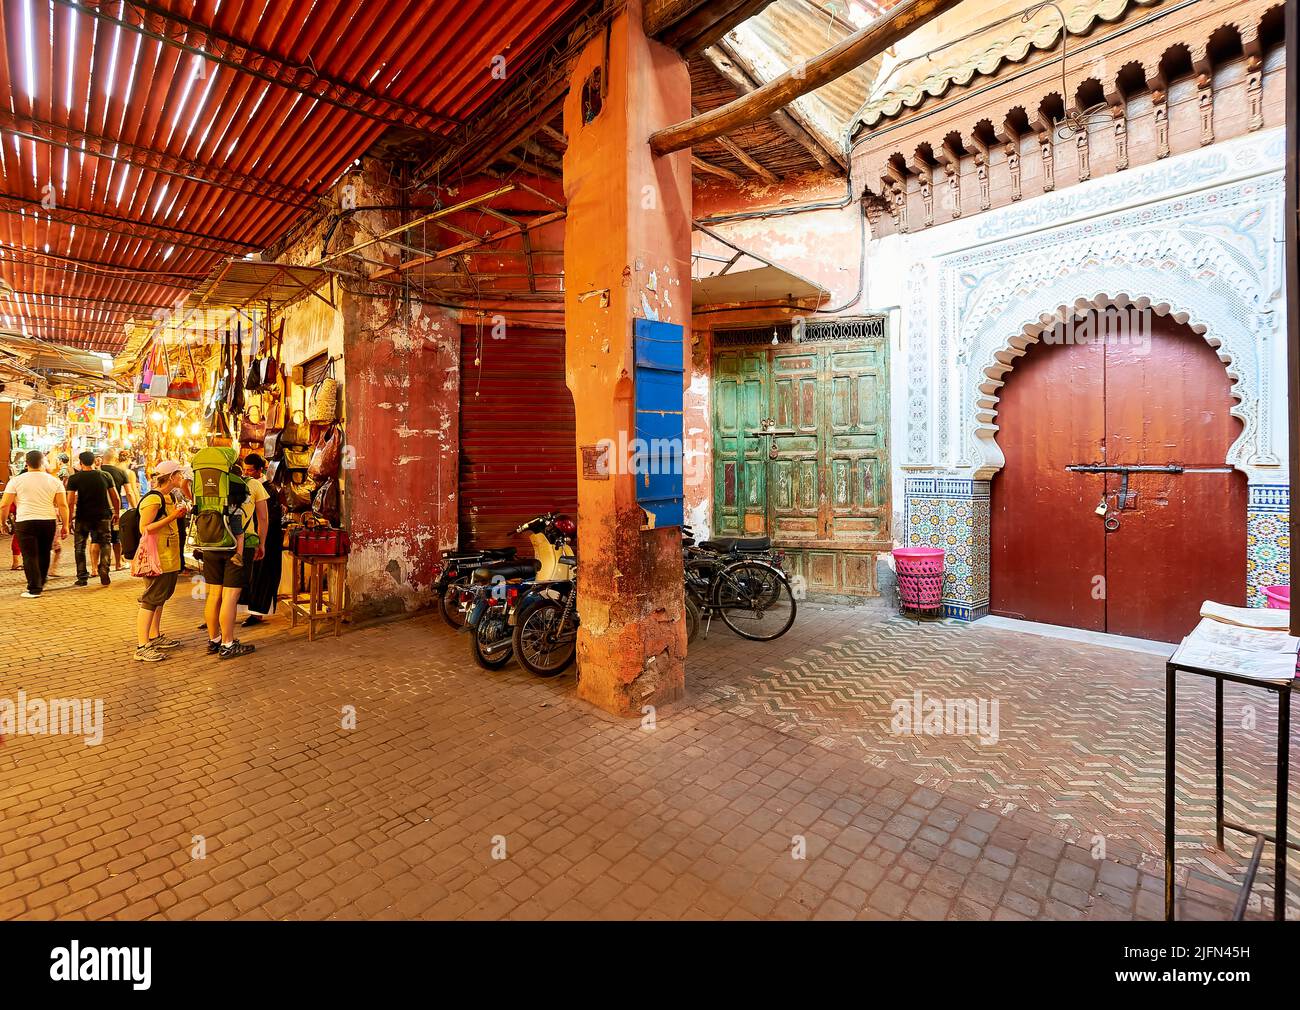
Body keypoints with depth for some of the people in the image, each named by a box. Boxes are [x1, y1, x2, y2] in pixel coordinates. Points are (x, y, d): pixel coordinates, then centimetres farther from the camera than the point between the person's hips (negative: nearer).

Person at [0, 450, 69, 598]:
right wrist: (65, 526, 5)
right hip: (48, 521, 2)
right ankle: (41, 583, 29)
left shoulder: (16, 480, -1)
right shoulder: (54, 481, 3)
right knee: (44, 554, 16)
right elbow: (63, 505, 0)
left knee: (30, 556, 2)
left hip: (25, 522, -2)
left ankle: (34, 589, 0)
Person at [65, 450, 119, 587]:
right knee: (105, 544, 11)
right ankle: (104, 571, -7)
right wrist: (117, 513, 17)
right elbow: (116, 498, 4)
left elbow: (70, 502, -9)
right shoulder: (106, 476, 1)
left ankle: (82, 577, 14)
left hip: (82, 517, -1)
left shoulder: (74, 478, -5)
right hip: (103, 516, 1)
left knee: (80, 546, 13)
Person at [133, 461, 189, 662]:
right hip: (156, 558, -10)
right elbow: (144, 529, -22)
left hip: (168, 558, 10)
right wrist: (172, 516, -23)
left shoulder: (166, 497, 15)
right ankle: (142, 647, -4)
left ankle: (155, 637, 29)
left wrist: (178, 514, 13)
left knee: (161, 597, 18)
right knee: (151, 600, -7)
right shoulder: (153, 498, -16)